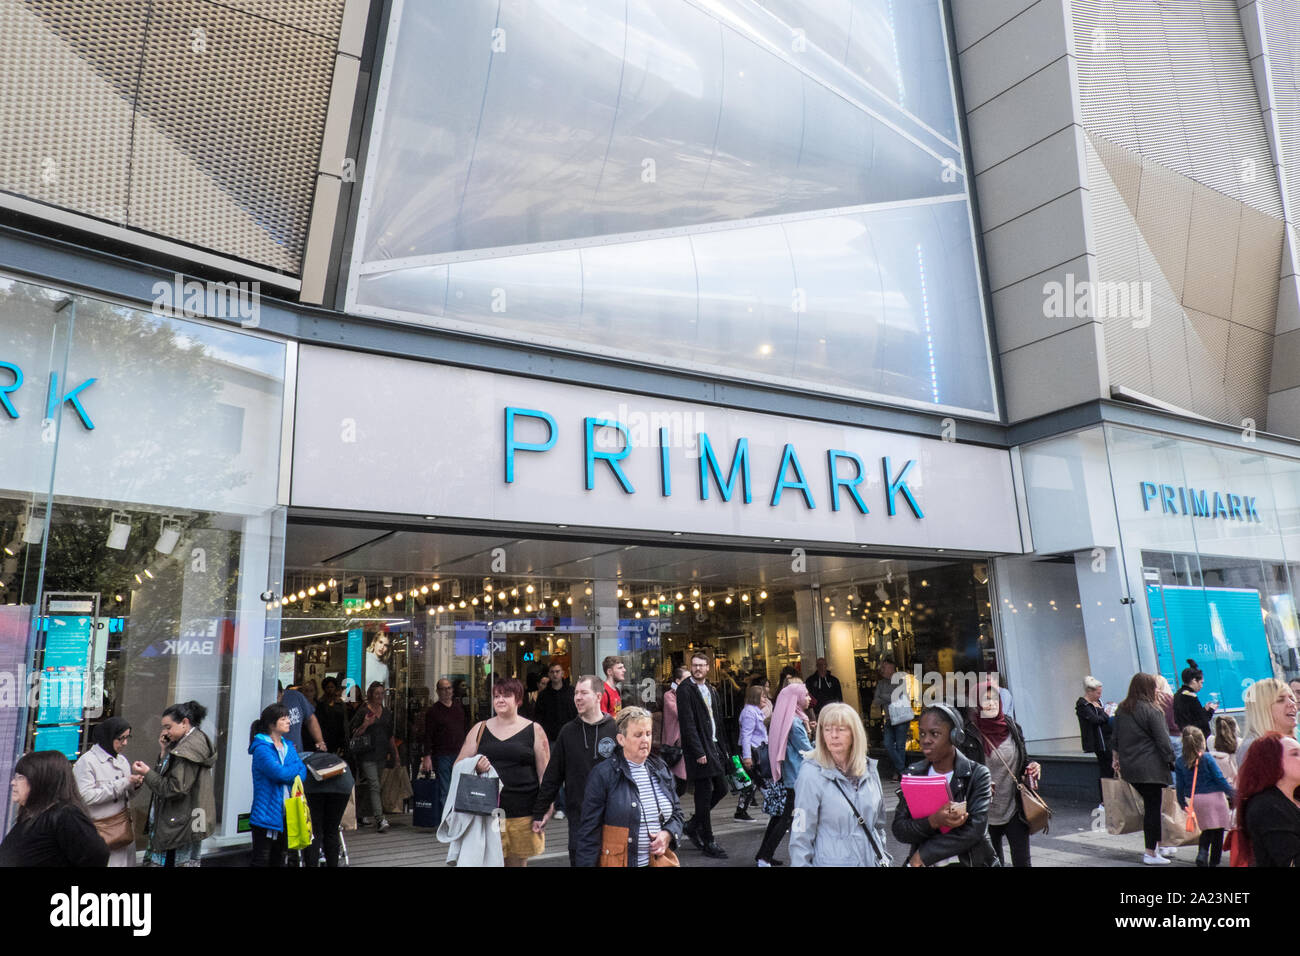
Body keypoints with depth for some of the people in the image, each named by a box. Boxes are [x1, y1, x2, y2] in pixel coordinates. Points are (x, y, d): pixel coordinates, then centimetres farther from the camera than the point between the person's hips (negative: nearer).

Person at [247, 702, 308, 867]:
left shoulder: (289, 746, 10)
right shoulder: (261, 749, -14)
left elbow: (302, 772, 1)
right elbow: (280, 773, -25)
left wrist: (290, 776, -19)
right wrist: (298, 765, -8)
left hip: (286, 813, 7)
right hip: (266, 814, -7)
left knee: (278, 859, 16)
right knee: (261, 860, 2)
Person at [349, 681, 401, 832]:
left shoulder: (387, 713, 13)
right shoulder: (363, 712, -4)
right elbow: (352, 733, -4)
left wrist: (396, 754, 16)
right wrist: (365, 725, -21)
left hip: (381, 754, 6)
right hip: (367, 755, -6)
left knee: (371, 786, 11)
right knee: (374, 786, -13)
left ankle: (362, 815, 26)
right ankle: (380, 820, -17)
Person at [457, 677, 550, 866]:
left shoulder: (534, 730, 6)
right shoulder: (480, 729, 11)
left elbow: (545, 774, 5)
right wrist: (475, 768, -8)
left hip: (522, 813, -1)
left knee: (518, 862, 7)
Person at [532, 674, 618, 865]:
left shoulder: (615, 729, -3)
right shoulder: (568, 731, 4)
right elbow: (552, 776, 9)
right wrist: (540, 812, 9)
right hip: (578, 816, 2)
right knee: (578, 860, 4)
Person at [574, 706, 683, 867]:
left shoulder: (661, 770, 6)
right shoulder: (602, 774, -10)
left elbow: (677, 813, 15)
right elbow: (590, 831, -10)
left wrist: (668, 834, -4)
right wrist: (586, 863, -15)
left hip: (660, 859, 4)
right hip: (619, 862, -4)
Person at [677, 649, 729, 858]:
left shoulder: (710, 690, 15)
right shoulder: (685, 689, -11)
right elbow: (687, 723, -16)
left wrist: (720, 746, 12)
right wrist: (698, 752, -19)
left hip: (713, 746, 8)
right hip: (699, 749, -8)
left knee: (720, 788, 11)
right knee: (704, 794, -1)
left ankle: (693, 825, 27)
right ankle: (708, 843, 10)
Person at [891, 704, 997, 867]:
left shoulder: (977, 774, -10)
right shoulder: (914, 773, -3)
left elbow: (976, 829, -19)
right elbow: (899, 829, -8)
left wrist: (923, 855, -18)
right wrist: (933, 822, -26)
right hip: (918, 861, 2)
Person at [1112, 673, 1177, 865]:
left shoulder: (1121, 709, 10)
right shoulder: (1152, 710, -12)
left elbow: (1116, 738, 17)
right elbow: (1163, 741, -12)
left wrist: (1117, 758, 26)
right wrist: (1173, 761, -3)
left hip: (1128, 767, 7)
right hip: (1150, 768, -7)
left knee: (1149, 805, 18)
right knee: (1153, 807, 0)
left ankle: (1159, 844, 25)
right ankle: (1151, 853, 5)